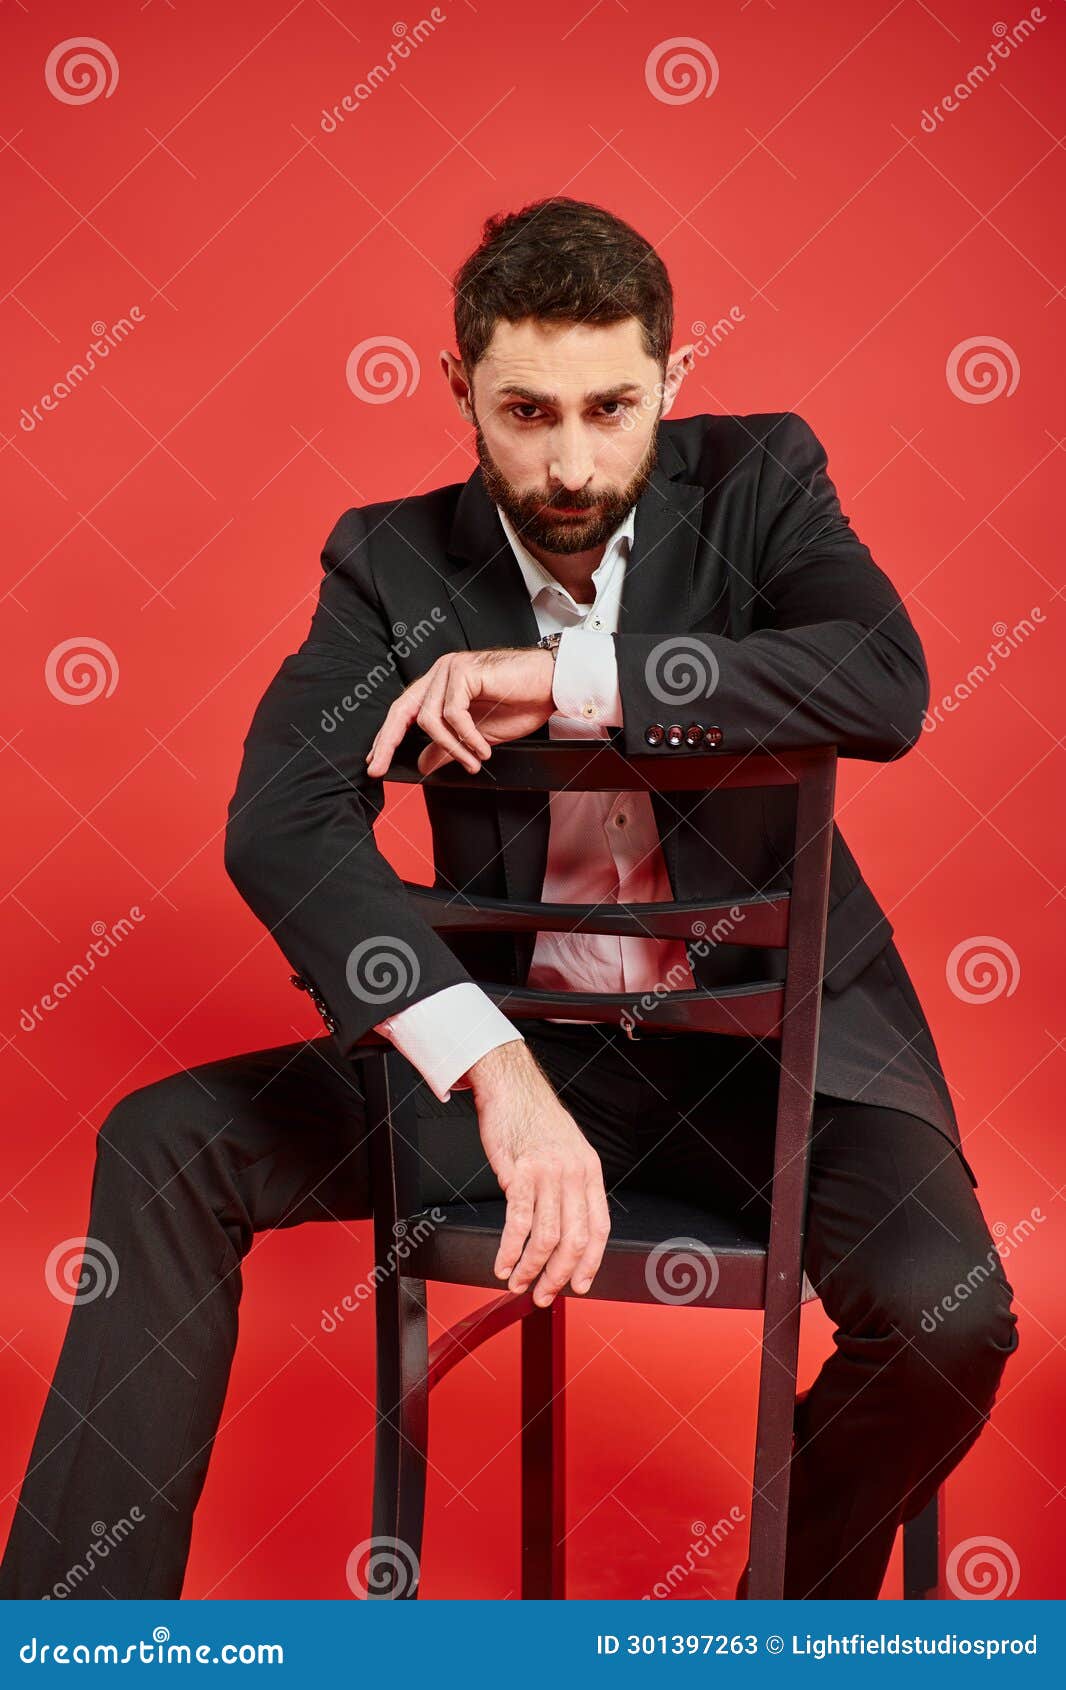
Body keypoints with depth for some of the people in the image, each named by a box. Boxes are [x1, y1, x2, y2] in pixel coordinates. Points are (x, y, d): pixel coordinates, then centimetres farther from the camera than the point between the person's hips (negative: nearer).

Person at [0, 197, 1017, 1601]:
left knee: (943, 1322, -27)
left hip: (770, 1037, -1)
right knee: (167, 1147, -12)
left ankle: (795, 1607, 5)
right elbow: (280, 826, -21)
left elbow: (888, 685, -24)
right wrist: (498, 1072, -36)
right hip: (515, 1042, 2)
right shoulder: (395, 561, -5)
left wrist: (561, 679, -26)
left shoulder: (758, 481, -5)